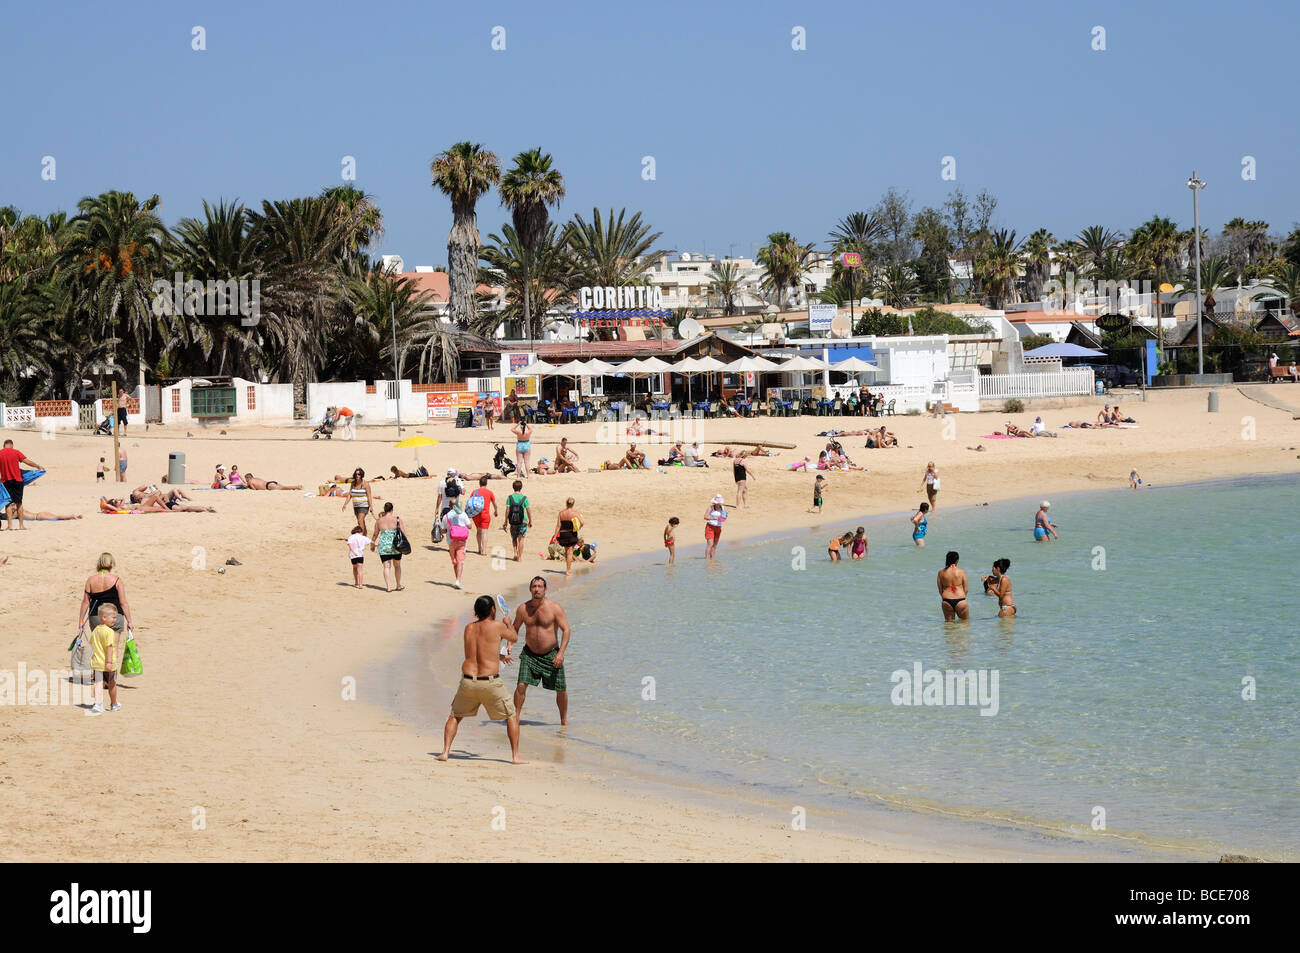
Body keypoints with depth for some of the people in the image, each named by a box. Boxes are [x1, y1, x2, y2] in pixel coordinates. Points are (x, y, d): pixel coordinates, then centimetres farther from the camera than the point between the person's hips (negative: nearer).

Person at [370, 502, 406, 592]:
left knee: (387, 567, 2)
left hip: (383, 546, 0)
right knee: (397, 566, 16)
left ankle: (388, 587, -7)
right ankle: (398, 585, 24)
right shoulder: (397, 518, -4)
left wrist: (372, 544, 21)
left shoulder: (379, 520, 0)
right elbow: (402, 531, -5)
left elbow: (375, 534, 7)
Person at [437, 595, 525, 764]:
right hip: (490, 683, -3)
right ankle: (515, 756, 9)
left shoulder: (469, 628, 8)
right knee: (512, 716, 14)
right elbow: (514, 638, 14)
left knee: (455, 716, 23)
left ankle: (445, 752, 10)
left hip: (468, 681, 3)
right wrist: (509, 623, 36)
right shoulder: (497, 626, -5)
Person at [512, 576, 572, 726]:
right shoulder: (523, 609, -2)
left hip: (551, 655, -1)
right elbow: (515, 629, 14)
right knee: (521, 686, -13)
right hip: (529, 654, 1)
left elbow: (566, 630, -11)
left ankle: (564, 720, 22)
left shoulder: (554, 608, -11)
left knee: (561, 689, 2)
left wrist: (561, 653, -21)